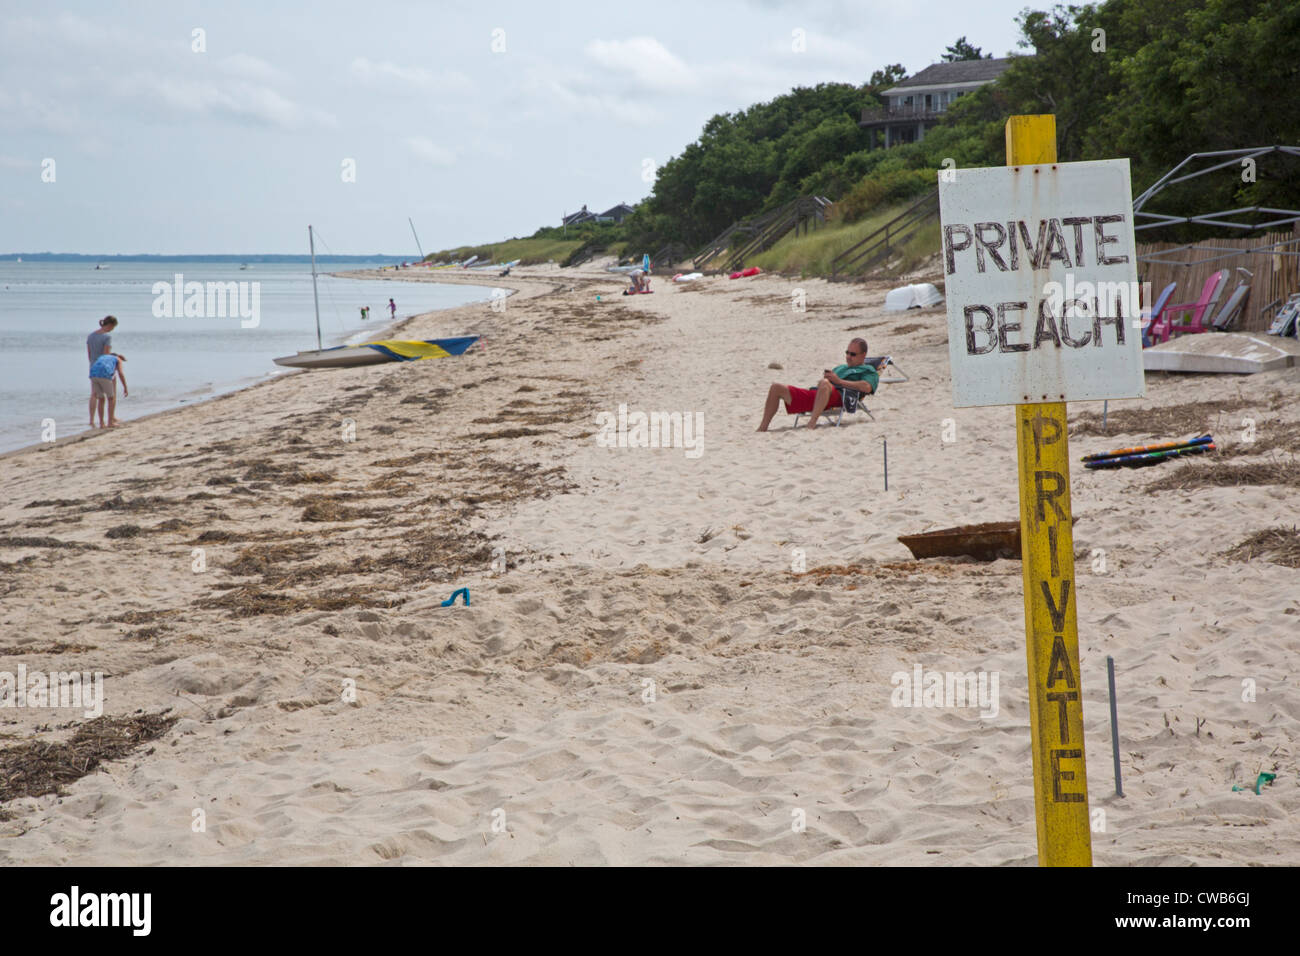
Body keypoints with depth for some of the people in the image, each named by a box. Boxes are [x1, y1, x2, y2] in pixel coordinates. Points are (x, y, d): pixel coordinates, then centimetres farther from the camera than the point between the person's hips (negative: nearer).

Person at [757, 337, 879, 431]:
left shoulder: (868, 371, 18)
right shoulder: (841, 368, 42)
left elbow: (867, 388, -5)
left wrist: (839, 381, -6)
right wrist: (825, 377, 6)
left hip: (838, 395, -8)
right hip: (814, 393, 8)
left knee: (825, 384, -45)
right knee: (776, 389, -4)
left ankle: (812, 423, -53)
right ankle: (763, 428, -10)